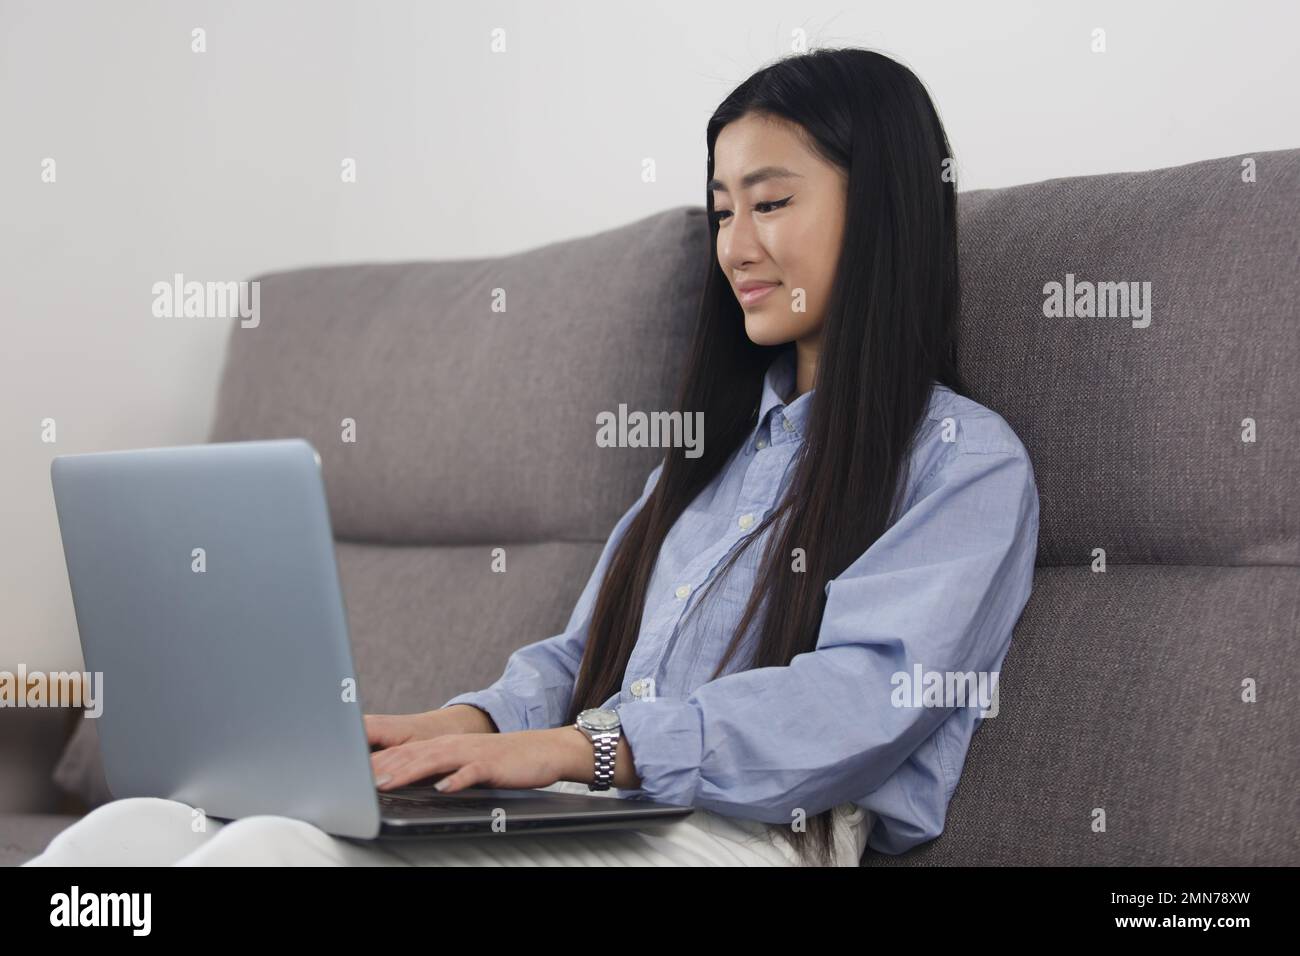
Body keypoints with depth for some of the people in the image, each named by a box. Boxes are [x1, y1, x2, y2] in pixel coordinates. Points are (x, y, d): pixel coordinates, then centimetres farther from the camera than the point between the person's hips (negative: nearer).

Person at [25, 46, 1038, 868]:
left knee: (278, 852, -32)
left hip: (746, 835, -7)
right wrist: (467, 725, 2)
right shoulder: (722, 439, 29)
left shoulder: (965, 460, 4)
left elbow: (866, 698, -12)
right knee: (136, 830, -18)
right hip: (583, 811, 7)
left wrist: (571, 747, -22)